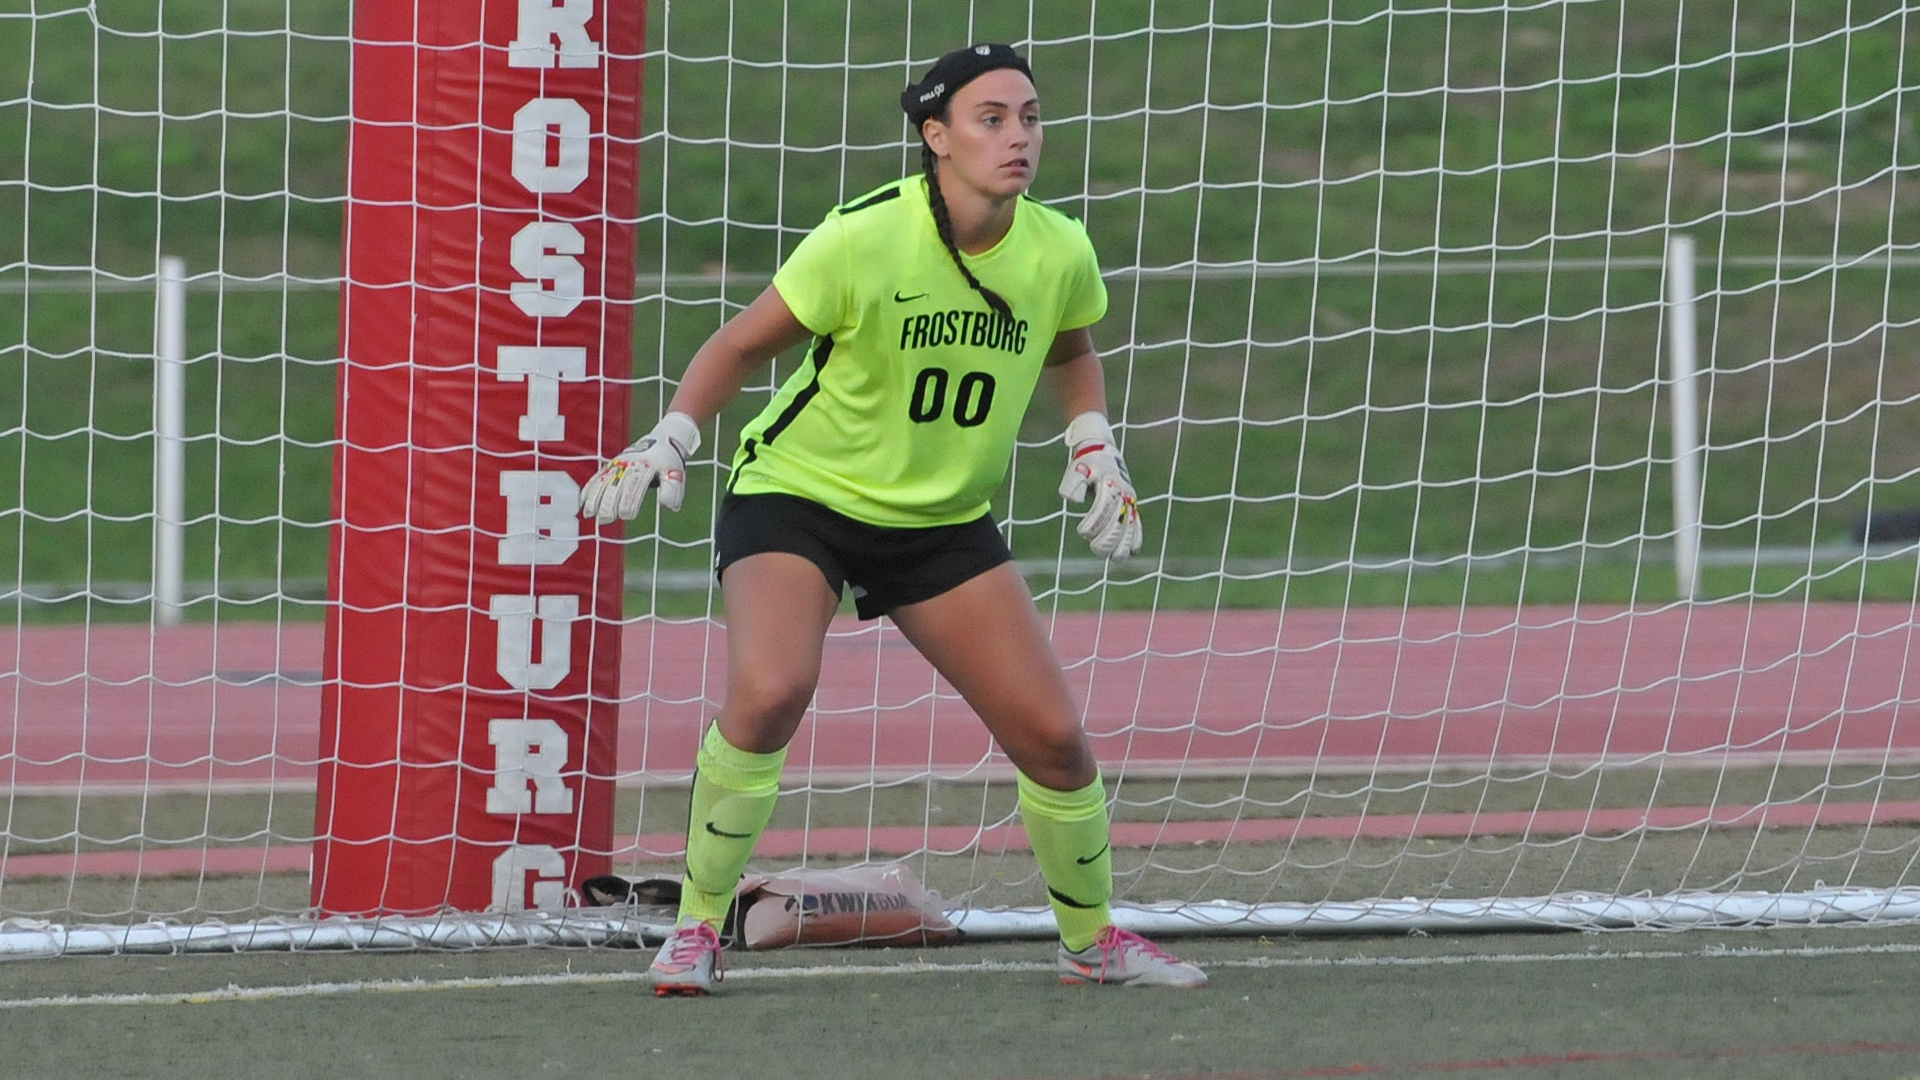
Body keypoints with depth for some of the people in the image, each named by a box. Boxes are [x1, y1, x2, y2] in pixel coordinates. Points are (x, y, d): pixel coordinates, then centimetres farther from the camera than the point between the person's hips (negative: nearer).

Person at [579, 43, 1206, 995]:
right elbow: (742, 345, -10)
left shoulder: (1058, 254, -9)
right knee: (769, 691, -30)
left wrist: (1094, 446, 1)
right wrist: (670, 440, -22)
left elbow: (1070, 352, 16)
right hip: (797, 493, -4)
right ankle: (696, 929, -12)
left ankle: (1093, 941, 24)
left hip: (944, 522, 4)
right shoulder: (863, 238, -23)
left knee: (1052, 734, -2)